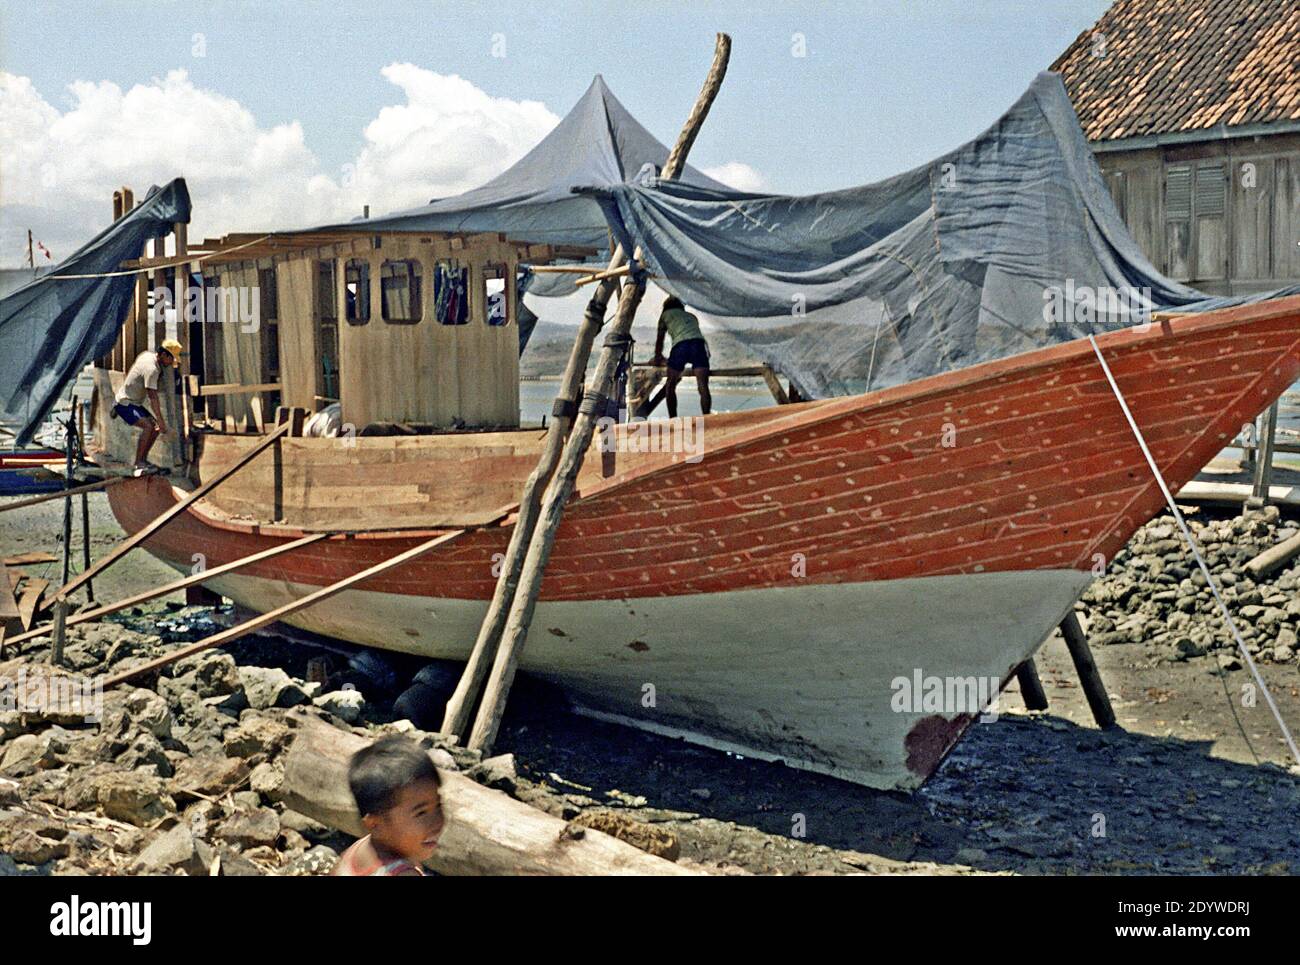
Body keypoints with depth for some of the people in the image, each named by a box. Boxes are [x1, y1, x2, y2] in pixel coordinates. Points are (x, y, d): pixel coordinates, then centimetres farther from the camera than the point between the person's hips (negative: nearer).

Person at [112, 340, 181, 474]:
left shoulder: (147, 355, 5)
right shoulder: (152, 369, -24)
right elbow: (152, 396, -29)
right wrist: (161, 420, -30)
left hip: (134, 403, 10)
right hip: (124, 403, -10)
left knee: (156, 427, 6)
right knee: (148, 426, -27)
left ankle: (143, 460, 12)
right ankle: (138, 464, -23)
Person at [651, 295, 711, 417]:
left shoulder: (666, 314, 28)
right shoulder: (692, 316, 38)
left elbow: (660, 339, 30)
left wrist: (657, 358, 45)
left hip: (680, 344, -3)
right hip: (699, 343, 3)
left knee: (670, 385, 7)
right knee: (703, 385, -9)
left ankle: (673, 419, -2)